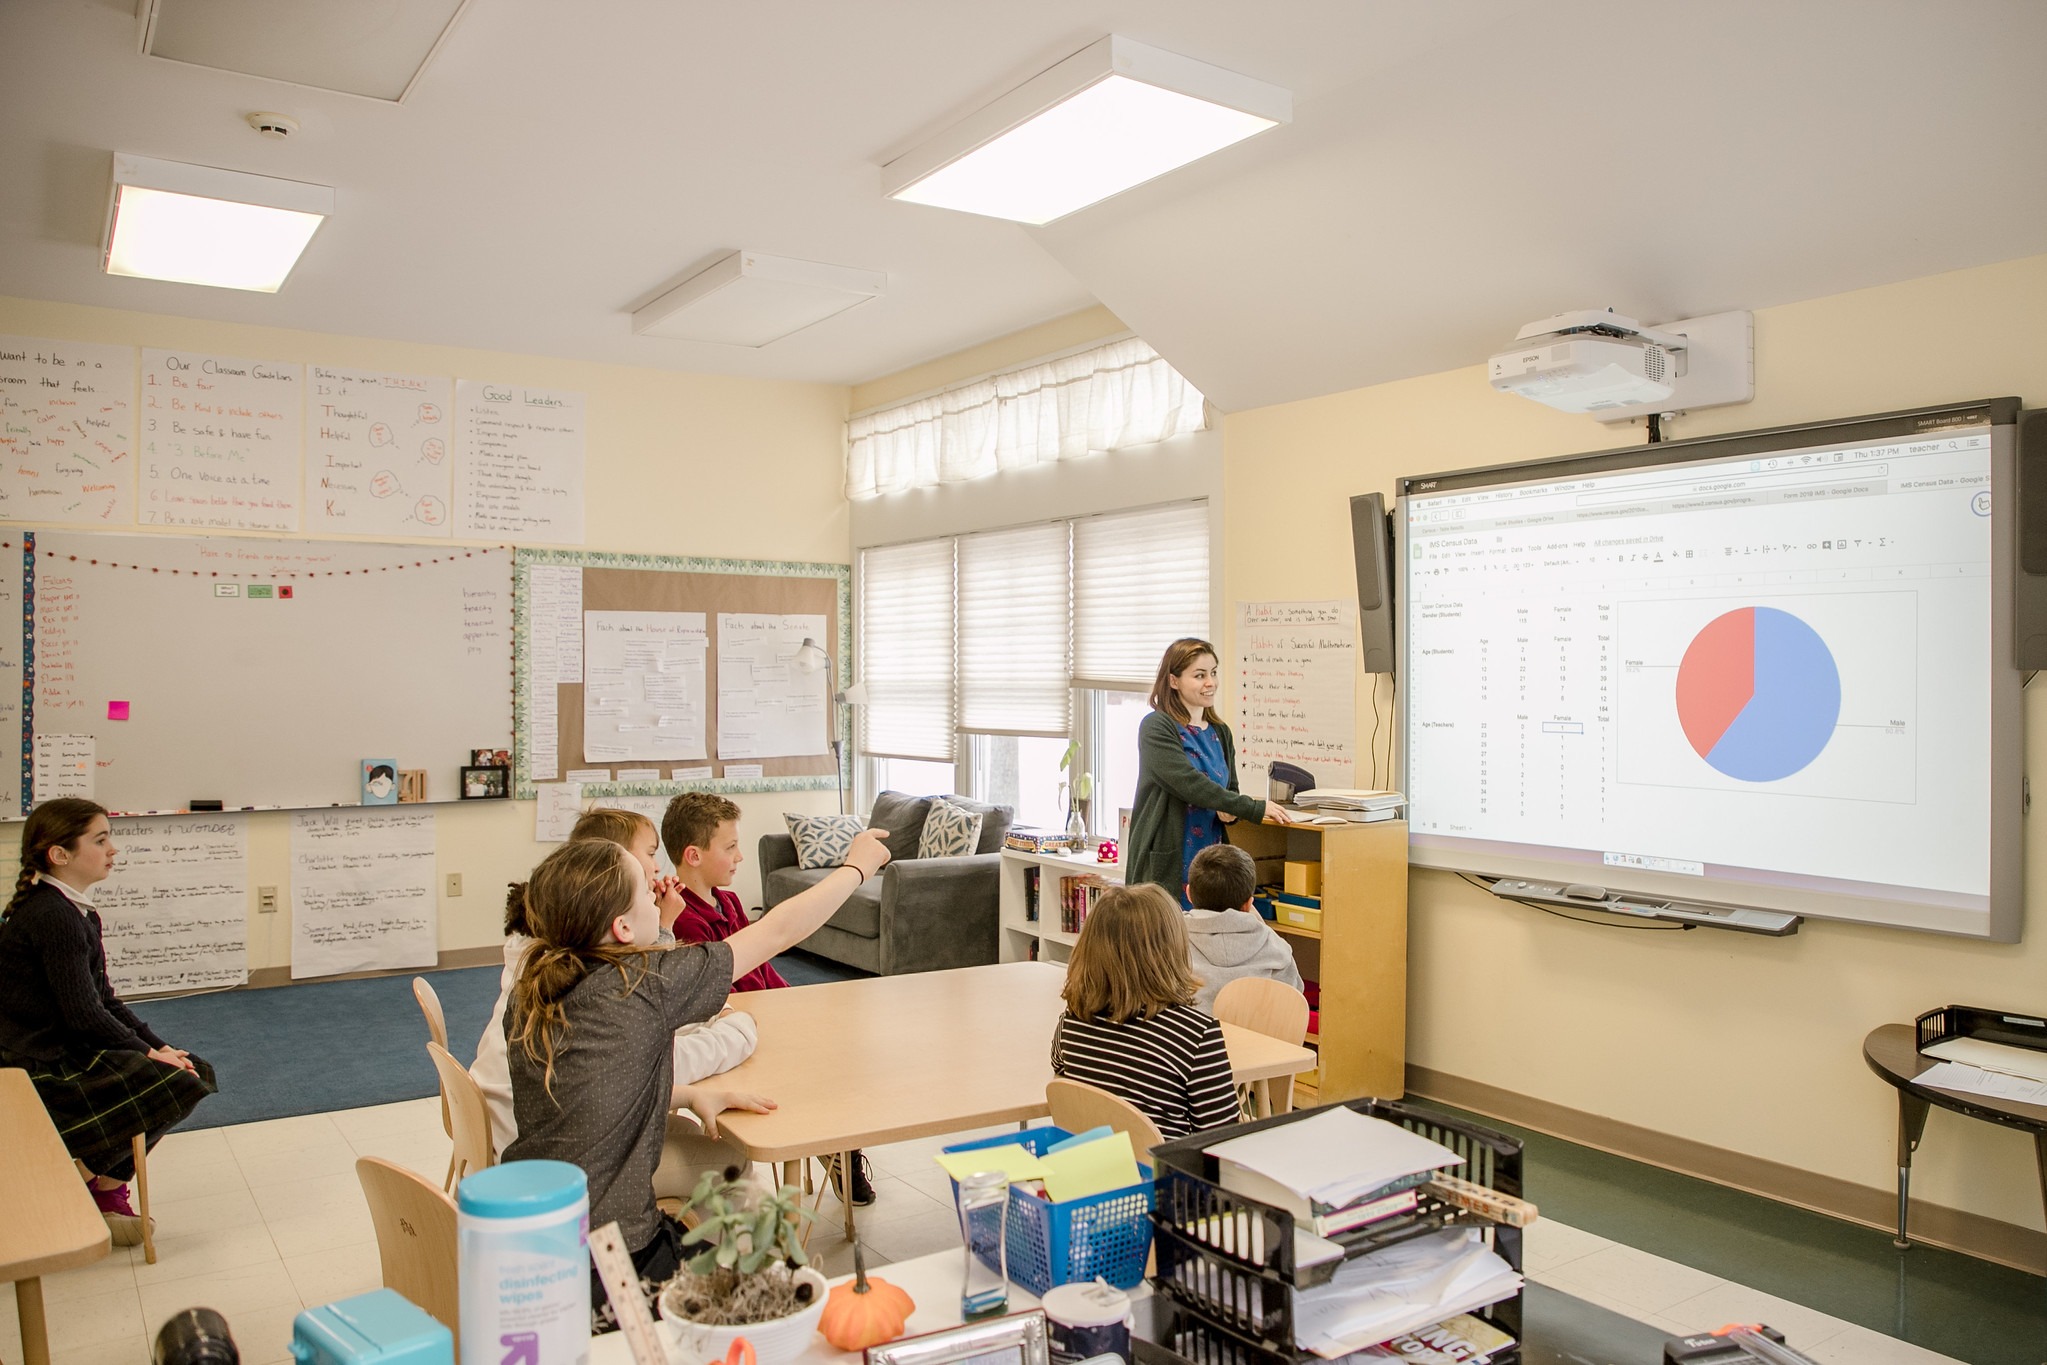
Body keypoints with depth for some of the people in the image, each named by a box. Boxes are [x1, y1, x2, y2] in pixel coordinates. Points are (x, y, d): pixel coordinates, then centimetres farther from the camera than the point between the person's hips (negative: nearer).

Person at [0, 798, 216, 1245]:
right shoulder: (52, 917, -20)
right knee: (173, 1084, -19)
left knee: (194, 1070, 4)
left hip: (69, 1048, 10)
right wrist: (147, 1052, -11)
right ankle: (101, 1191, 1)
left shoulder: (76, 911, 11)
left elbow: (104, 999, 13)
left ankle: (107, 1185, 11)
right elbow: (83, 1013, -22)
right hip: (43, 1065, -10)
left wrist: (157, 1044, 4)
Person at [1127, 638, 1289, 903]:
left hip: (1209, 860, 6)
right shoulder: (1156, 727, -7)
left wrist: (1229, 813, -4)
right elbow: (1190, 784, -17)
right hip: (1166, 861, -6)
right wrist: (1255, 808, -17)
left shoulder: (1220, 732, 14)